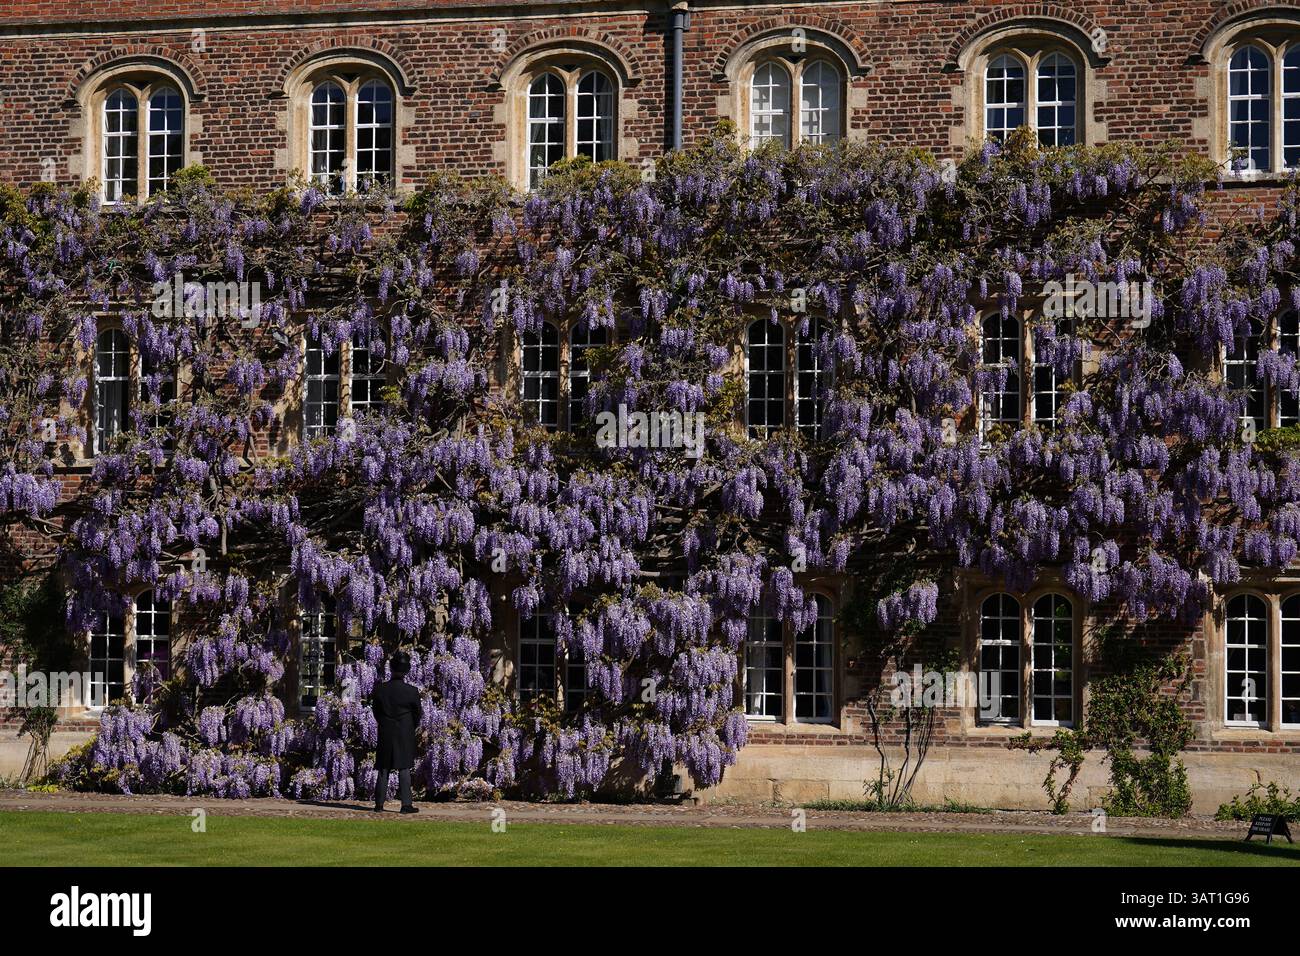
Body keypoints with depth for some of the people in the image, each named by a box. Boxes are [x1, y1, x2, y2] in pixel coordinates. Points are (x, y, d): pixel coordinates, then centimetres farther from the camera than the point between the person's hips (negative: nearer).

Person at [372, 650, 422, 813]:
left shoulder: (379, 689, -6)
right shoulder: (412, 692, -12)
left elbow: (376, 712, 3)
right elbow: (417, 715, 0)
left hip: (385, 734, 2)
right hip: (405, 736, -2)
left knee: (383, 770, 9)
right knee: (404, 769, 2)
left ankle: (379, 804, 11)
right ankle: (406, 804, 0)